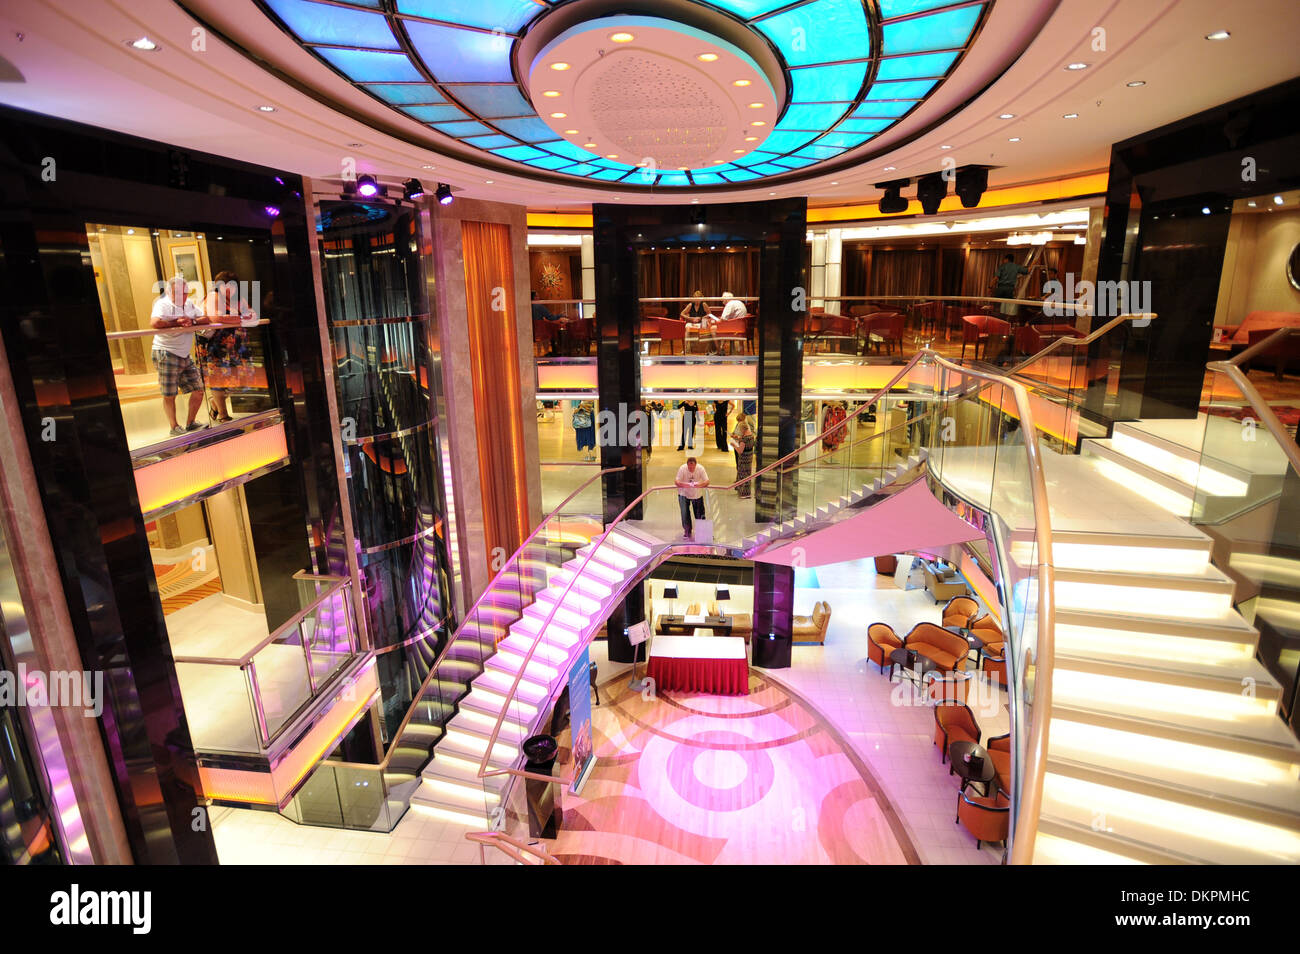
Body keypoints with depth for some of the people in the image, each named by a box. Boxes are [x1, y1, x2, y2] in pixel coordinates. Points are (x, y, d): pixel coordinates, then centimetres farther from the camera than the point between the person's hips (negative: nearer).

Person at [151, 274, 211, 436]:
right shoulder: (163, 304, -10)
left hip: (184, 355, 7)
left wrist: (192, 321, -13)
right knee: (169, 394, -1)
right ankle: (174, 427, 8)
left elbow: (206, 319, 6)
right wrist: (177, 323, -16)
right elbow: (155, 322, -27)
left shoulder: (189, 304, 13)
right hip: (166, 354, -7)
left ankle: (190, 423, 19)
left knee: (198, 389, 7)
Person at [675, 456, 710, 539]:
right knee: (685, 513, -8)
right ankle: (687, 531, 13)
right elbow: (676, 481, -24)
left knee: (700, 514, 4)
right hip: (684, 493, -1)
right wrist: (682, 485, -47)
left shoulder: (700, 469, -21)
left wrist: (700, 485, -45)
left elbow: (707, 481, -23)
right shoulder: (682, 468, -22)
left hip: (697, 494, 1)